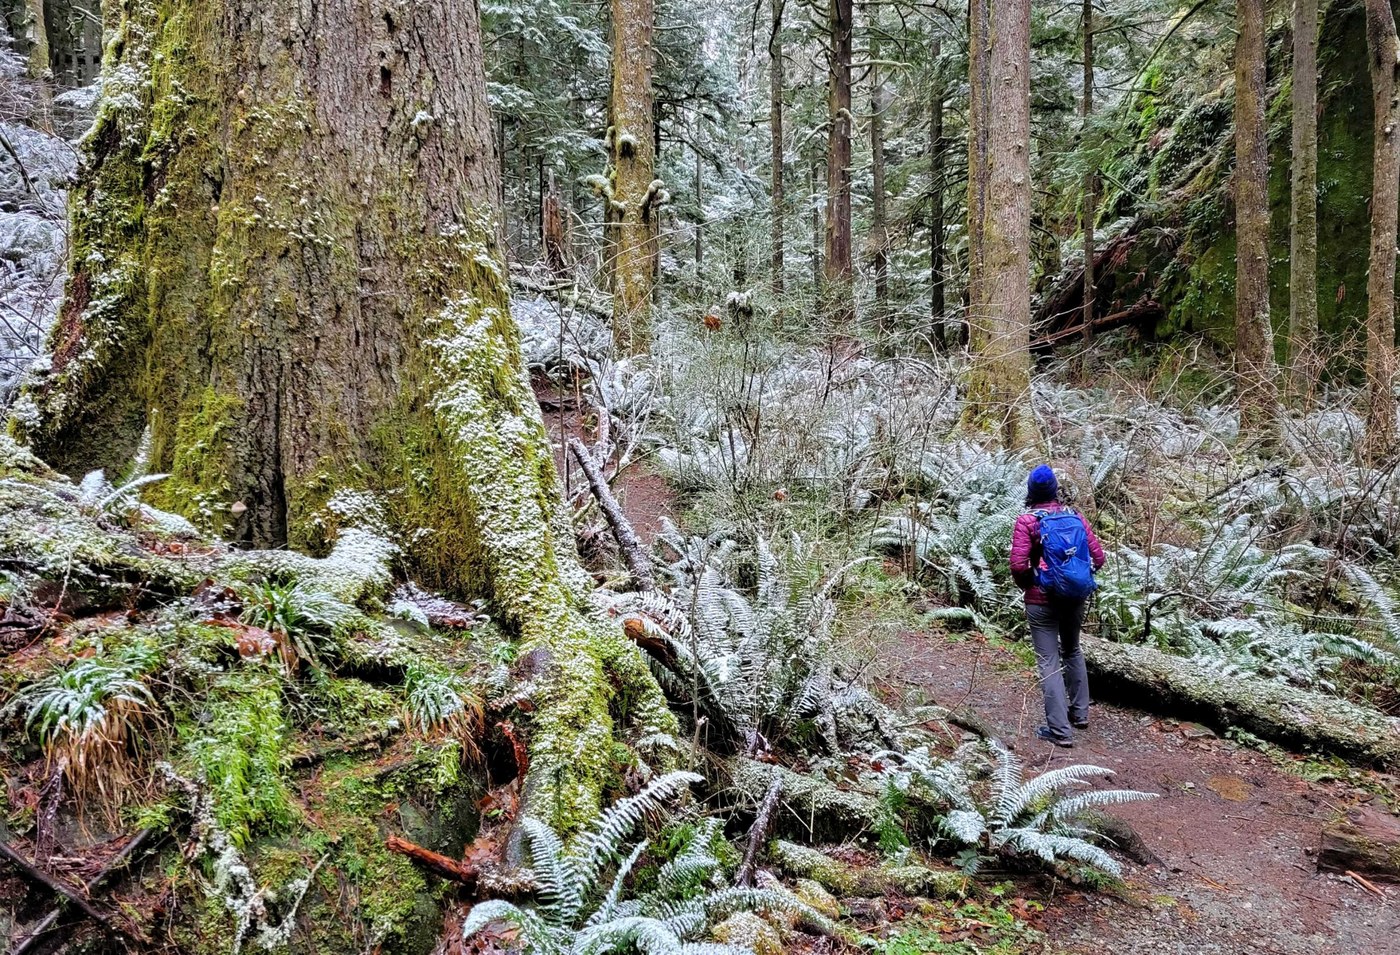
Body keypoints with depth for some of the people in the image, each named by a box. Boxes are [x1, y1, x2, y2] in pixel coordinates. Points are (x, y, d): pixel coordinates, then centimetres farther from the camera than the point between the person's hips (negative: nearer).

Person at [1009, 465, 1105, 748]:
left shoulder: (1027, 521, -11)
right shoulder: (1076, 517, 1)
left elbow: (1018, 565, -19)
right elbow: (1098, 557, 0)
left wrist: (1026, 585, 0)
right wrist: (1079, 579, 14)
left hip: (1042, 600, -5)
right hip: (1077, 597, 5)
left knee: (1049, 662, 1)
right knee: (1072, 651, 25)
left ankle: (1060, 730, 1)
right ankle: (1080, 712, 34)